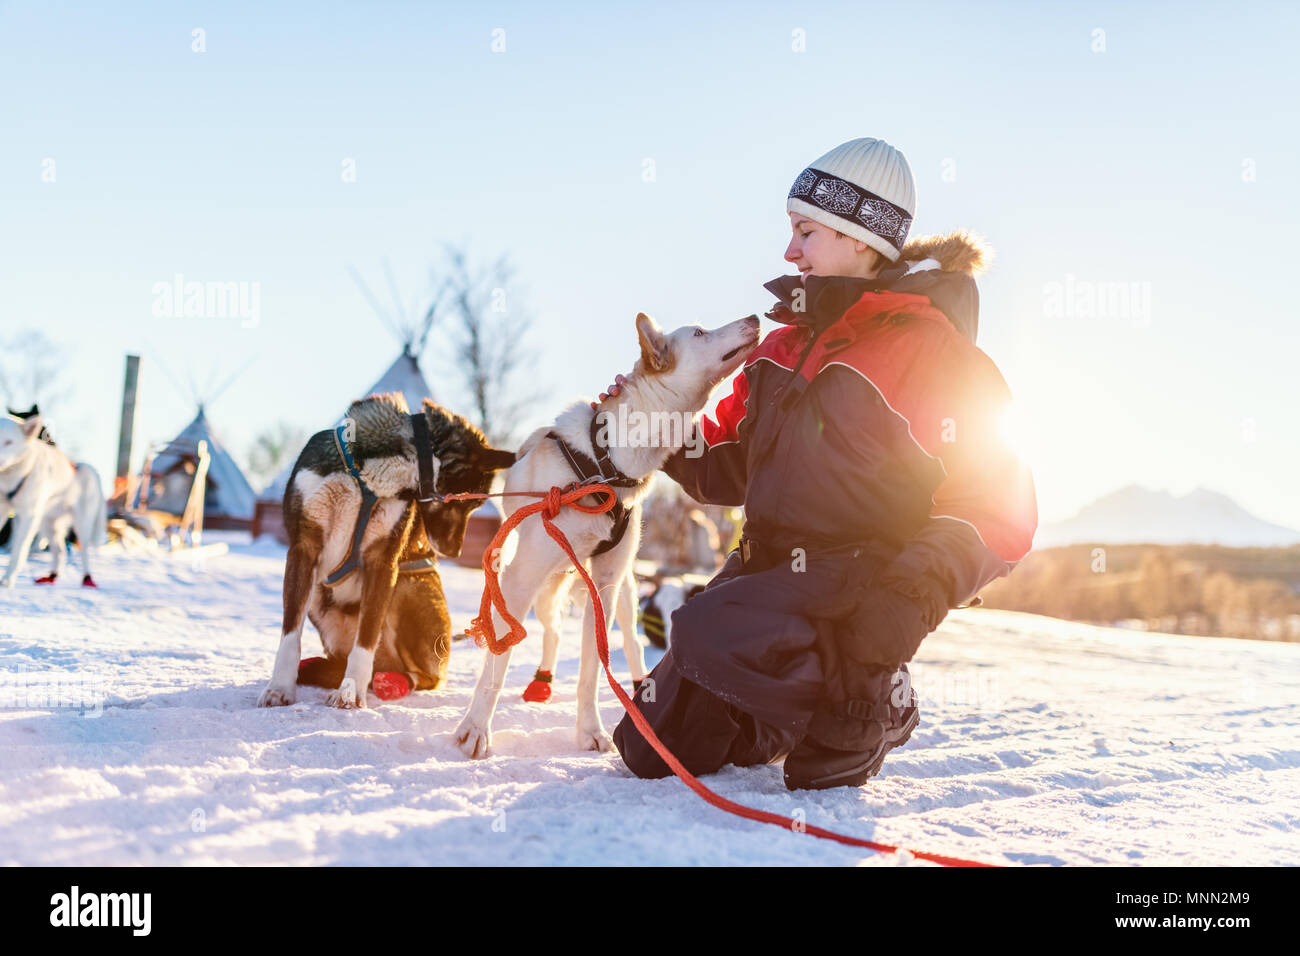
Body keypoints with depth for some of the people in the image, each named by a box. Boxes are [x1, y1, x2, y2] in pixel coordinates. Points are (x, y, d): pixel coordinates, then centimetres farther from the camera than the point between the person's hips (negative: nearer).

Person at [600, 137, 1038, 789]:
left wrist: (917, 588, -29)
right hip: (769, 573, 7)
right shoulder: (788, 345, 12)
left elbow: (999, 507, -14)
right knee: (652, 752, 4)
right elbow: (734, 468, 18)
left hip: (856, 587, -7)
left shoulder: (927, 347, -10)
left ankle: (868, 710, -6)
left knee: (711, 633, -35)